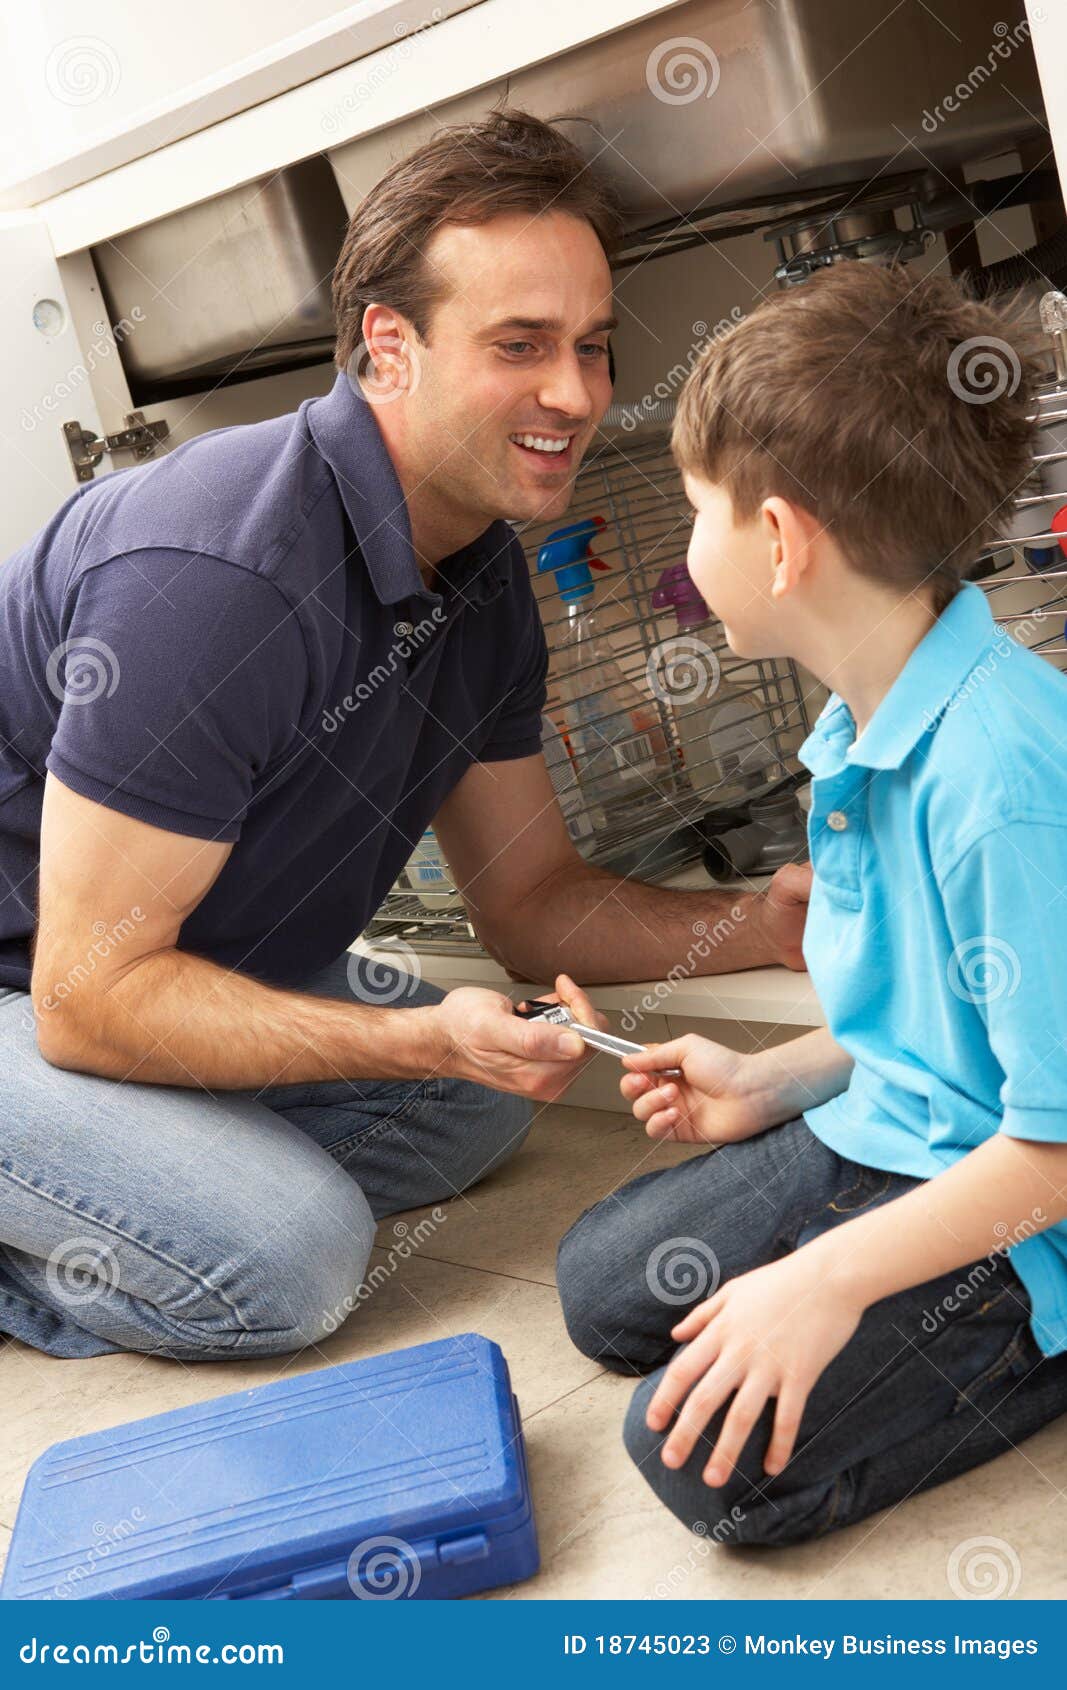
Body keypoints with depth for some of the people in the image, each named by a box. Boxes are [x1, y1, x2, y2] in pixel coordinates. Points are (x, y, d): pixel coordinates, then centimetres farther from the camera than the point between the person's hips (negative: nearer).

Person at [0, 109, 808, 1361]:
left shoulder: (482, 575, -4)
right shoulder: (213, 577, -33)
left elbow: (530, 899, 2)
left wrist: (770, 924, -14)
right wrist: (427, 1039, -35)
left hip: (190, 965, 8)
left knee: (479, 1108, 5)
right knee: (287, 1258, -23)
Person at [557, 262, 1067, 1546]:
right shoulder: (865, 731, 1)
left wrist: (834, 1277, -24)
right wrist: (771, 1082, 8)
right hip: (891, 1135, 9)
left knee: (708, 1458, -17)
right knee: (601, 1285, 15)